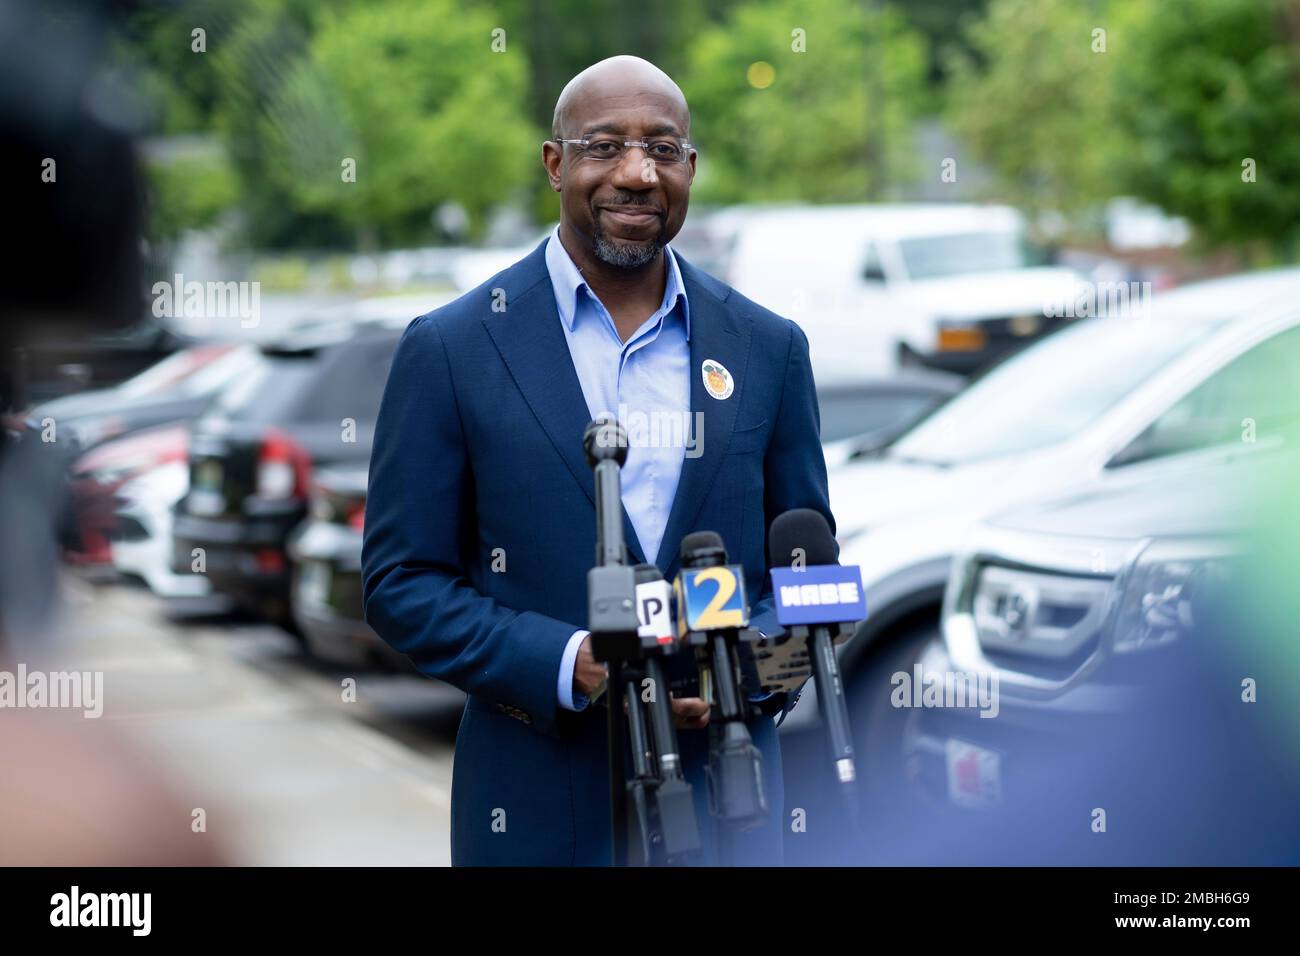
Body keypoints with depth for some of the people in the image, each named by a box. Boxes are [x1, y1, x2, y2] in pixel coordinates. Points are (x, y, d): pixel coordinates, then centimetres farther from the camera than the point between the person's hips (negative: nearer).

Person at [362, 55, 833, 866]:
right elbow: (401, 583, -3)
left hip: (726, 799, 2)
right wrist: (565, 664, -16)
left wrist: (758, 665, -9)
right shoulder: (452, 349, -3)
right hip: (541, 807, -2)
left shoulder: (768, 348, 6)